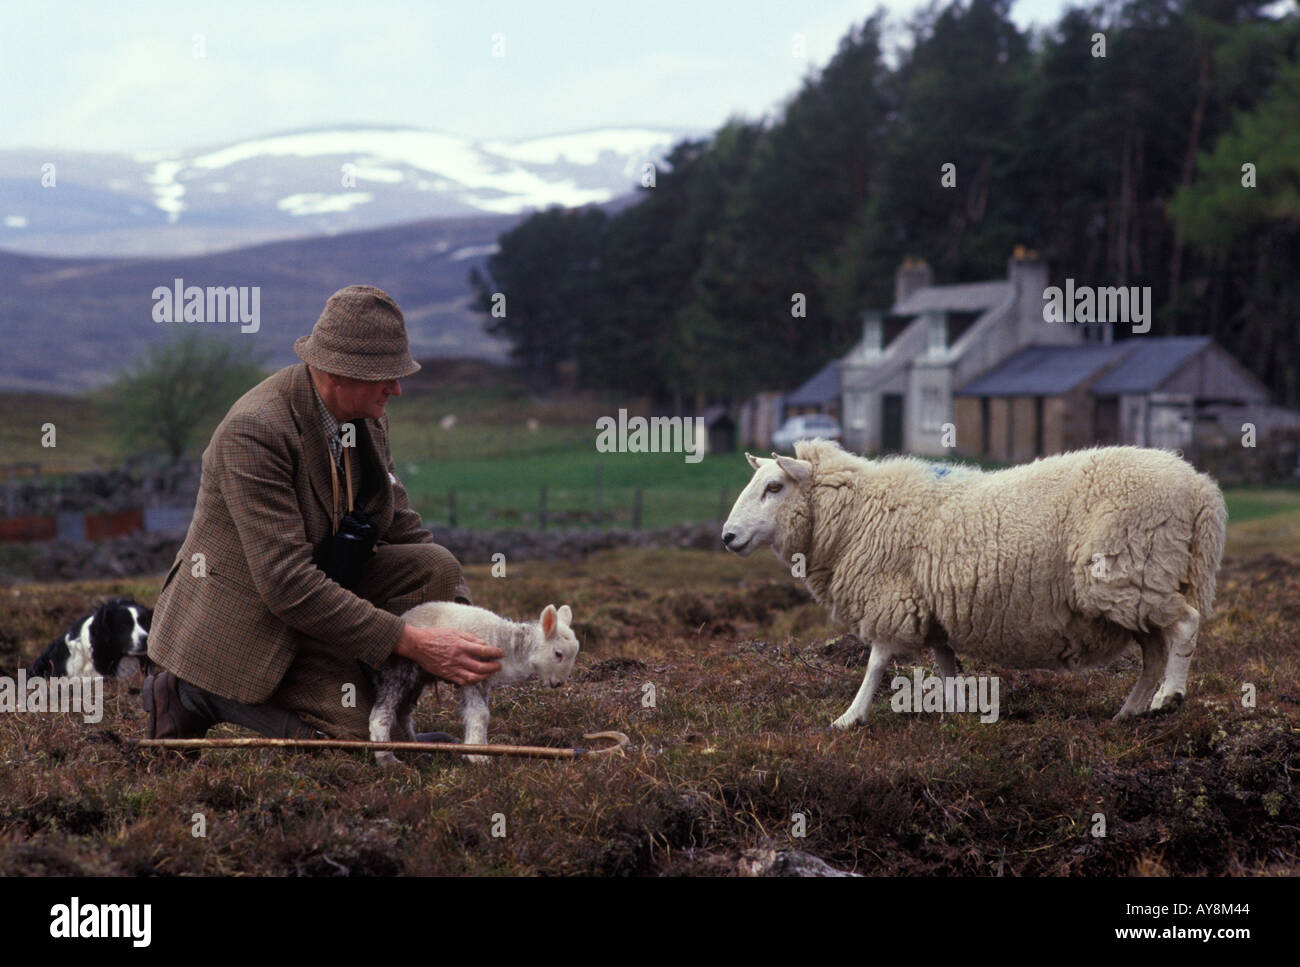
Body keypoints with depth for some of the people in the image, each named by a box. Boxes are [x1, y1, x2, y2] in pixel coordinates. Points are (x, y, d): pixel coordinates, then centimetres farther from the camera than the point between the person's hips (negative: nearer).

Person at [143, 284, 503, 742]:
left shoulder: (367, 419, -2)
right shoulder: (253, 431, -27)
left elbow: (402, 528, 8)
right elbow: (287, 584, -31)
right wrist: (411, 643, -31)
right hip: (243, 624, -8)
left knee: (436, 567, -10)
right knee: (352, 736, -20)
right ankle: (196, 694, -3)